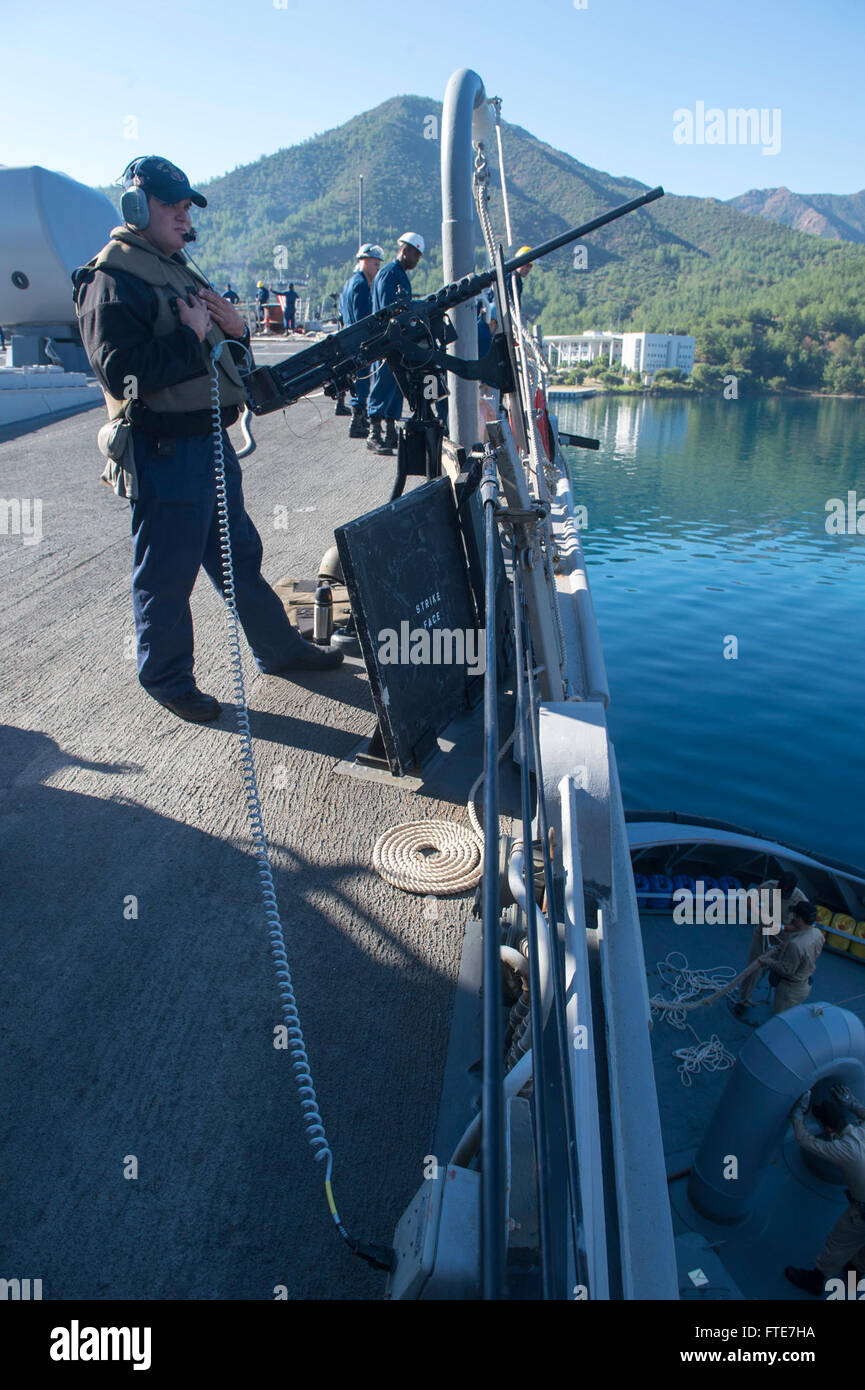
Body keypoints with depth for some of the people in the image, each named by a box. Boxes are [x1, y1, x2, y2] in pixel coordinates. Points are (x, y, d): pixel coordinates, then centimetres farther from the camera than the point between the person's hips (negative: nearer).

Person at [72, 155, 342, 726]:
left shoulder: (176, 268, 19)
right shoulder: (112, 281, -12)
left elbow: (219, 355, 25)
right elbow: (121, 371, -23)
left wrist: (234, 330, 3)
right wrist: (190, 336, -20)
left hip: (210, 439, 10)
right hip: (163, 454, -9)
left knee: (241, 554, 18)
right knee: (167, 573, 2)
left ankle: (280, 648, 32)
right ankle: (167, 678, 18)